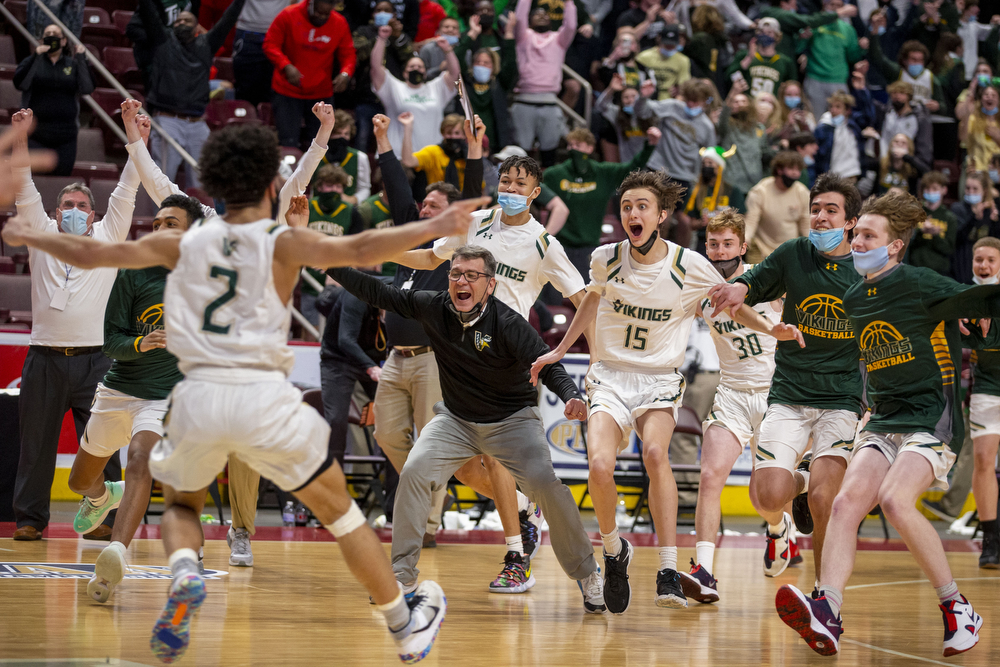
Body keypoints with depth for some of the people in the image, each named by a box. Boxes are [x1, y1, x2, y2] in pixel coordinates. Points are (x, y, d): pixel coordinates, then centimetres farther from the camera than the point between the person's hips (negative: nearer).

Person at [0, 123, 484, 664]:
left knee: (181, 503, 28)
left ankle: (183, 573, -6)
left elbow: (88, 253, 17)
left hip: (198, 396, 2)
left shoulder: (184, 244, 12)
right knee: (337, 508, 16)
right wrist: (434, 229, -11)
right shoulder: (284, 242, 3)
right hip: (264, 396, -2)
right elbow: (359, 250, -13)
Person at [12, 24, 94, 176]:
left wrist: (82, 59, -10)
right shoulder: (32, 62, 6)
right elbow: (19, 83, -13)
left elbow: (87, 88, -6)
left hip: (65, 136, 2)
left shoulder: (73, 65, 9)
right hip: (36, 136, -2)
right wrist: (35, 56, -19)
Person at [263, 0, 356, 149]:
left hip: (321, 95, 2)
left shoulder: (340, 24, -3)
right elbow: (270, 44, -8)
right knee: (288, 143, -6)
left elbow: (348, 54, 3)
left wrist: (345, 73, -20)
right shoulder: (288, 15, -10)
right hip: (288, 92, -2)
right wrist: (286, 66, -25)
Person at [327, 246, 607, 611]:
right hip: (455, 419, 3)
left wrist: (571, 396, -43)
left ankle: (586, 574, -3)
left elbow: (548, 365, -23)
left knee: (547, 485, -22)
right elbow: (378, 294, -1)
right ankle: (402, 577, -9)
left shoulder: (508, 323, -21)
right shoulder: (432, 307, -10)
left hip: (512, 420, -3)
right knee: (414, 472, -20)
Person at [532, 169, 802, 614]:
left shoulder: (690, 268, -7)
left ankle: (668, 573, -34)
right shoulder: (606, 259, -2)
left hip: (660, 380, -1)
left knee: (655, 451, -32)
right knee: (600, 466, -24)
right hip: (610, 377, 1)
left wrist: (770, 329, -4)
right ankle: (614, 551, 6)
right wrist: (560, 351, 25)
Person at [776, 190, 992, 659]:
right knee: (846, 501, -18)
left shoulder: (920, 285, -8)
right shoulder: (854, 299, 14)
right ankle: (827, 613, -32)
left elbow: (986, 303, -10)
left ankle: (957, 609, -15)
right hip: (881, 425, 6)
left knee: (895, 500, -29)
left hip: (931, 422, -6)